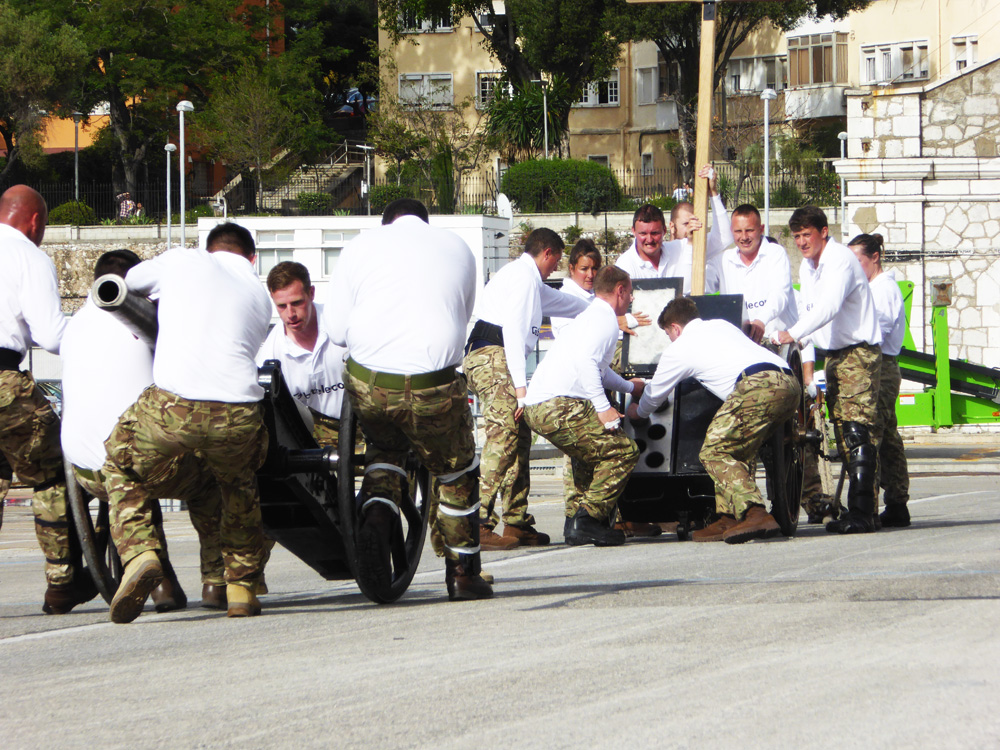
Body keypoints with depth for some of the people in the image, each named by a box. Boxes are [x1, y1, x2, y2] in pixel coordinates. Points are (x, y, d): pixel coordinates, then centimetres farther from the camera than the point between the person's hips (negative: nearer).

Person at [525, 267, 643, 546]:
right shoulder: (605, 320, -4)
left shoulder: (588, 317, 29)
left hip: (535, 407, 10)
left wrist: (629, 386, 65)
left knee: (595, 453, 27)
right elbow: (585, 360, -22)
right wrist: (603, 407, -24)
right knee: (623, 450, -8)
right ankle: (589, 520, -13)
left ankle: (575, 521, 19)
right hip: (559, 407, -10)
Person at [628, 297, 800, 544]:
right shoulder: (722, 325, 34)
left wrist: (637, 411, 55)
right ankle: (728, 518, 12)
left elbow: (655, 395, 31)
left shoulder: (678, 349, 16)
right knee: (739, 450, 19)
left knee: (713, 453, -3)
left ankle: (754, 513, -20)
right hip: (791, 383, 8)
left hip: (758, 385, -8)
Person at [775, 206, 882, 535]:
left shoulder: (841, 260, -16)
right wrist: (802, 344, 6)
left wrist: (794, 334, -38)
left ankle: (861, 511, -23)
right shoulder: (806, 268, 14)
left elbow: (829, 307, -29)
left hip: (859, 353, -9)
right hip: (833, 354, 9)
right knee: (842, 432, 6)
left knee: (858, 429, -17)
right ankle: (857, 510, 7)